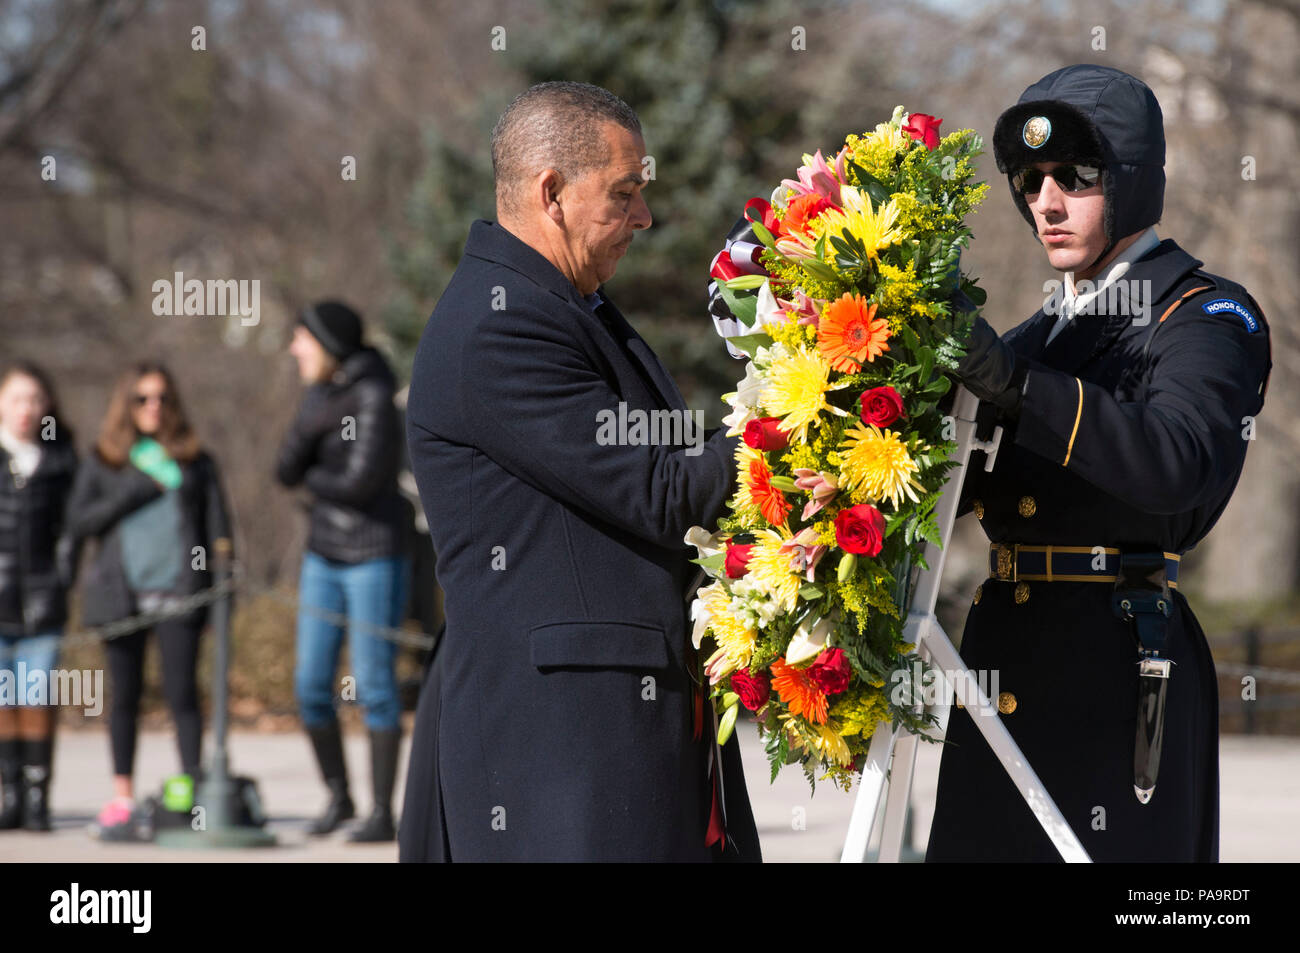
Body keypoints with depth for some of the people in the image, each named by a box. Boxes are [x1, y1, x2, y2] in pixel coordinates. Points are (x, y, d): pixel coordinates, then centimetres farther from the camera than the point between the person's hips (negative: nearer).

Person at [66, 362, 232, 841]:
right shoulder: (103, 463, 11)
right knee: (124, 696, 5)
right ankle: (122, 801, 10)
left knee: (182, 693, -6)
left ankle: (192, 792, -2)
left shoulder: (195, 461, 12)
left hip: (178, 591, -1)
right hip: (122, 593, 1)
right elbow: (78, 520, 2)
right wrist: (136, 491, -6)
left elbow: (217, 525, 12)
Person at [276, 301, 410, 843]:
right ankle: (338, 796, 21)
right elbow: (287, 472, 3)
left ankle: (383, 813, 1)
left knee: (374, 685, -5)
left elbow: (360, 483, -23)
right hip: (325, 554, 8)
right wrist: (307, 431, -16)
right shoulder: (319, 396, 10)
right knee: (310, 685, 6)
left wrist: (314, 477, -3)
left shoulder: (373, 399, -15)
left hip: (375, 555, -8)